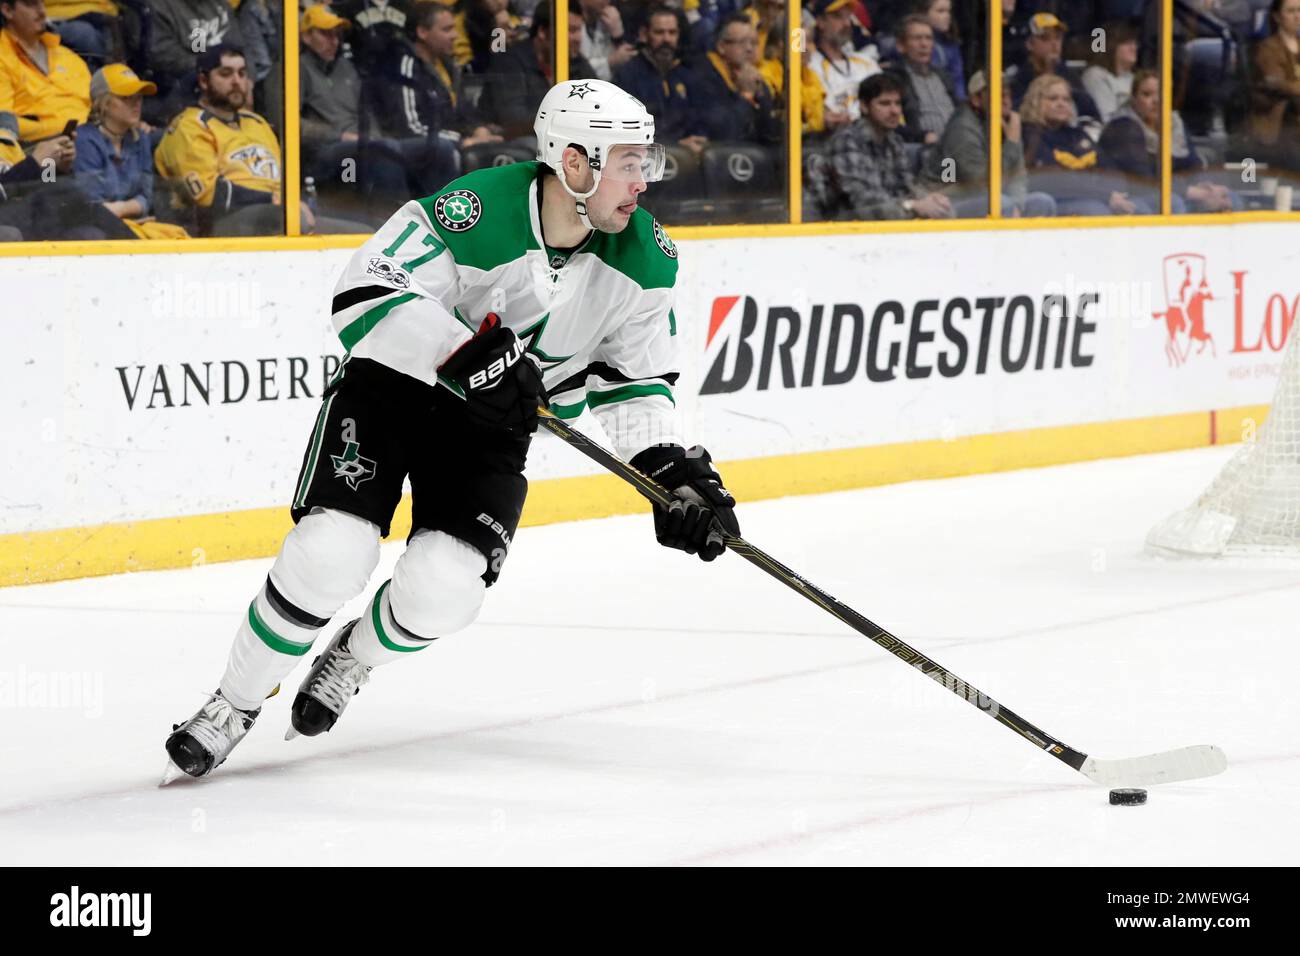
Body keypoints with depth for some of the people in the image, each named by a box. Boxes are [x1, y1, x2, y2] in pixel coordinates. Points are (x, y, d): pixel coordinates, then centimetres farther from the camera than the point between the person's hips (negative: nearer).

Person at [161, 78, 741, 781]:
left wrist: (673, 468, -13)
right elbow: (363, 294, -30)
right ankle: (234, 705, 2)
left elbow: (637, 374, 1)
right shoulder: (476, 212, -28)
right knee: (330, 556, -21)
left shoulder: (644, 258, -11)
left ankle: (352, 659, 19)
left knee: (444, 588, -16)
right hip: (391, 382, -4)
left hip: (495, 418, 4)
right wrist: (465, 354, -41)